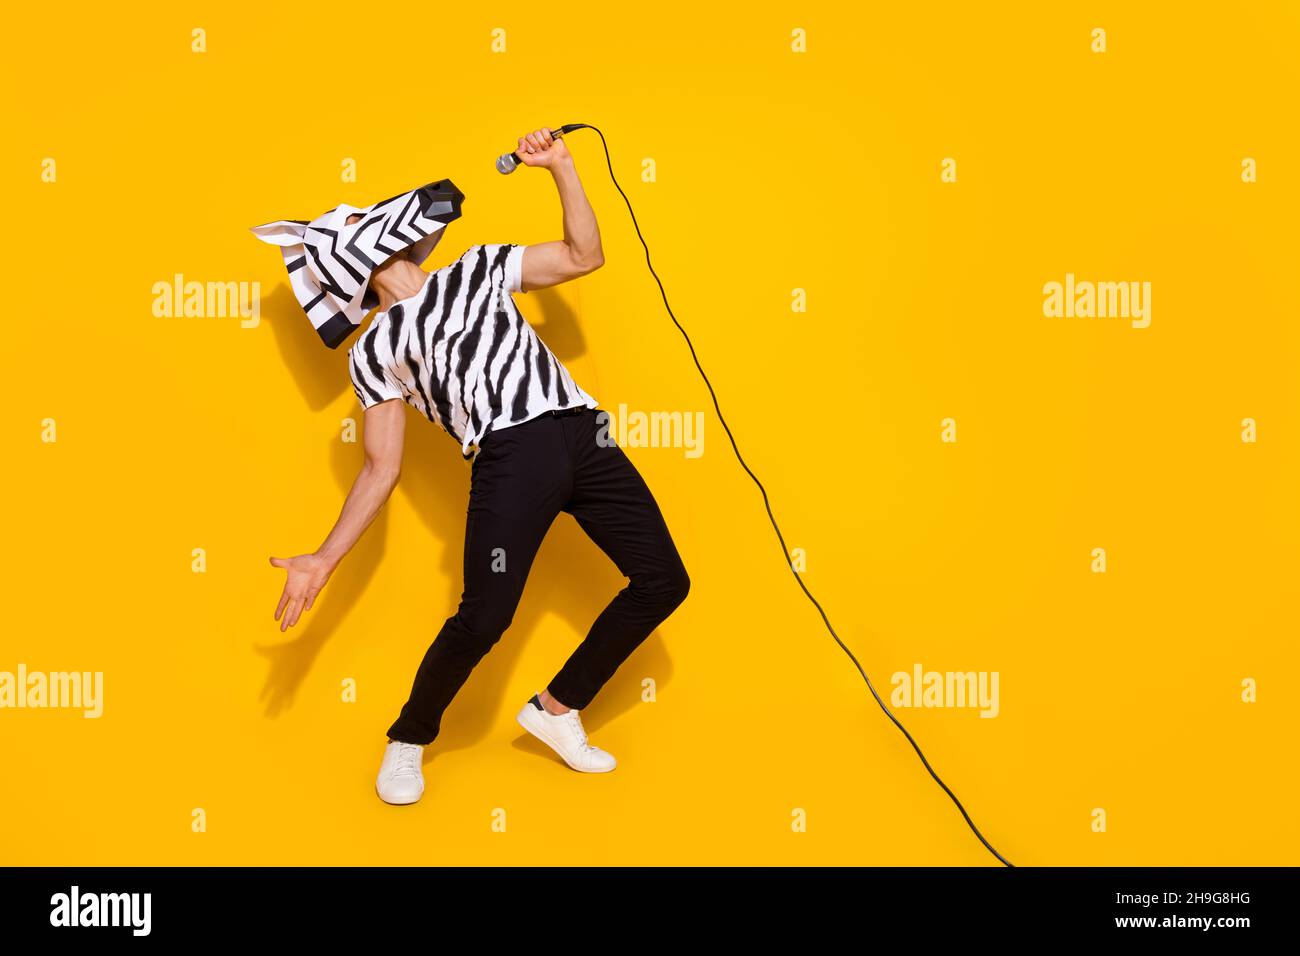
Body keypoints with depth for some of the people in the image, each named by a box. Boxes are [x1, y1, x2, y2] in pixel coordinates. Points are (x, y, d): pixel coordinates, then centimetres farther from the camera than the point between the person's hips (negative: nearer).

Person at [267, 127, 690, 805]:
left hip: (583, 435, 4)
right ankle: (408, 741, 12)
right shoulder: (373, 351, 14)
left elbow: (584, 256, 22)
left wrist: (561, 167, 13)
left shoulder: (477, 270, 23)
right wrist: (324, 560, 4)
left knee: (663, 580, 1)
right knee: (484, 616, -18)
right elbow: (382, 470, 12)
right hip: (511, 455, -4)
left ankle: (556, 709, 17)